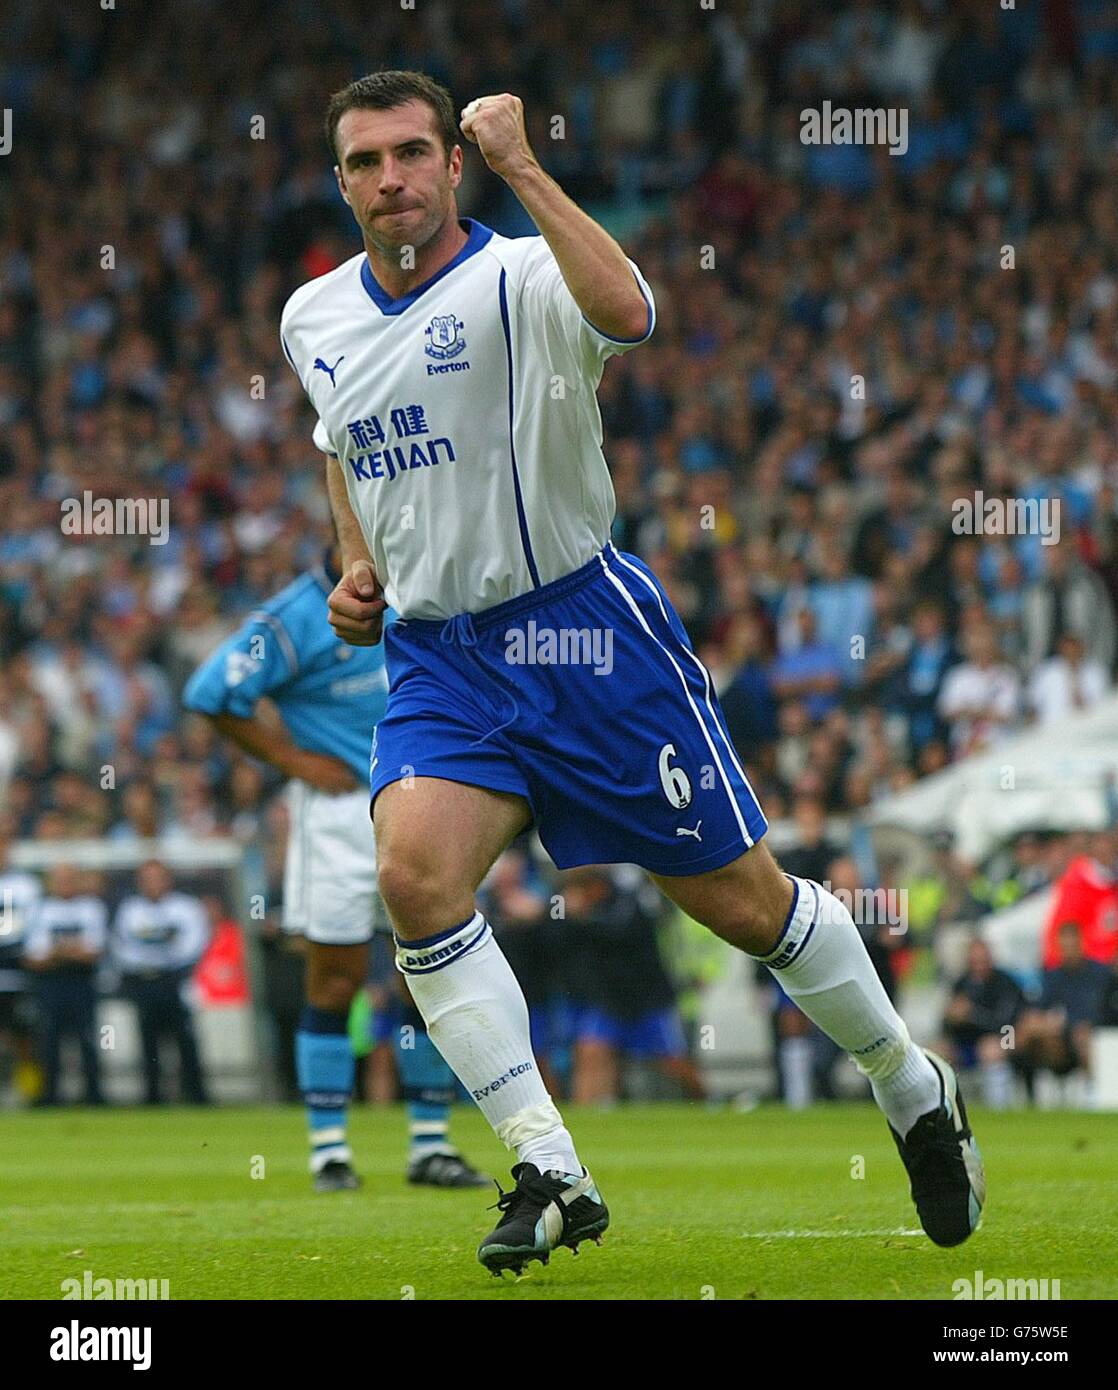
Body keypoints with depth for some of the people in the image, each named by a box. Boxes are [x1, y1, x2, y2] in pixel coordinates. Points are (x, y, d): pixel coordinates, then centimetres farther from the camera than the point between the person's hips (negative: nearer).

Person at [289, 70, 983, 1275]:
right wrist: (356, 567, 13)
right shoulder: (313, 320, 6)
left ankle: (911, 1088, 30)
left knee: (742, 902, 3)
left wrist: (521, 169, -35)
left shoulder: (520, 278, -14)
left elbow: (626, 314, -39)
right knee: (413, 875, -22)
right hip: (435, 653, 5)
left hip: (580, 630, -4)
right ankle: (548, 1174, -16)